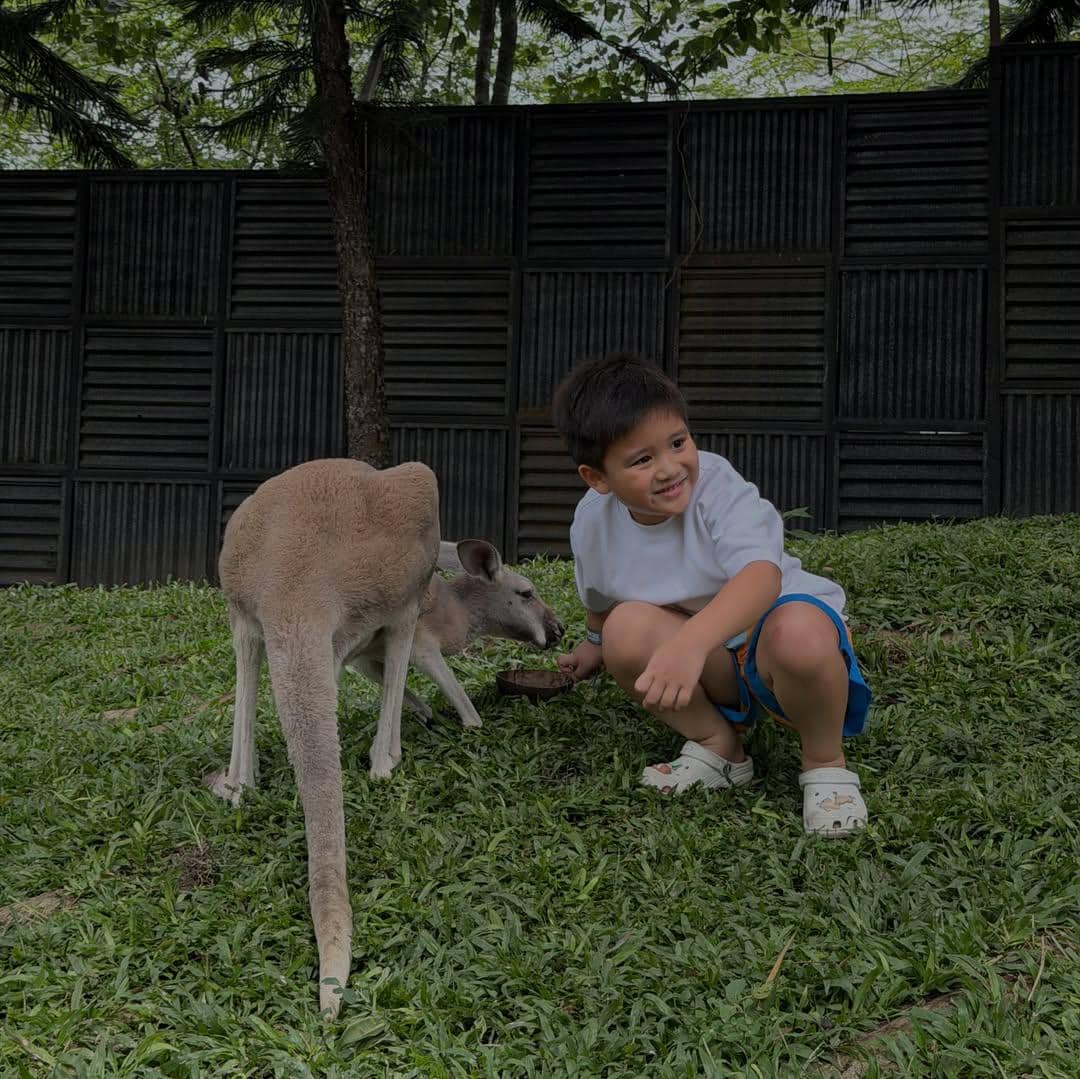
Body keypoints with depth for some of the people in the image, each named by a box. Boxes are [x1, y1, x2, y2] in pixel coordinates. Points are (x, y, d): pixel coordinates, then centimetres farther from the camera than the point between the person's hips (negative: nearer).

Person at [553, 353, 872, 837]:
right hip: (712, 668, 4)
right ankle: (715, 744, -4)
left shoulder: (717, 485, -26)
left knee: (799, 635, -40)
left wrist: (689, 642, -61)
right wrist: (596, 643, 35)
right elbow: (601, 595, 16)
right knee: (626, 629, -27)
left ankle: (826, 763, -11)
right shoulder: (592, 520, -10)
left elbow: (762, 575, -45)